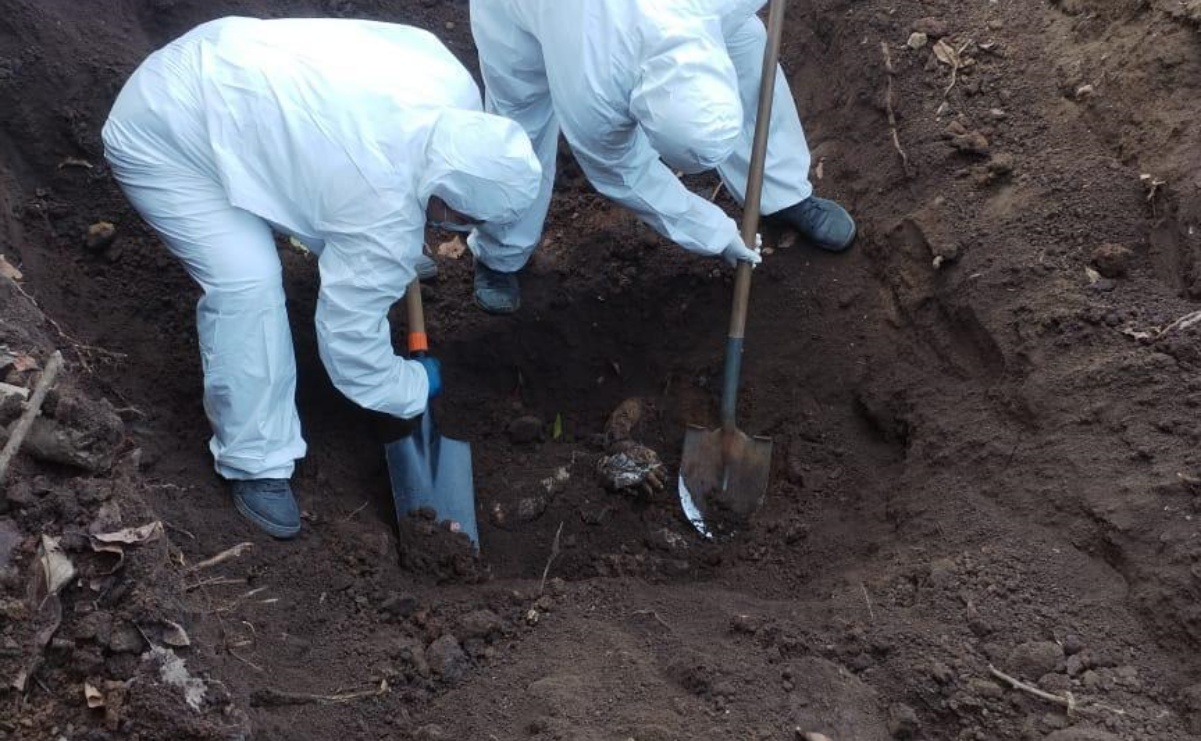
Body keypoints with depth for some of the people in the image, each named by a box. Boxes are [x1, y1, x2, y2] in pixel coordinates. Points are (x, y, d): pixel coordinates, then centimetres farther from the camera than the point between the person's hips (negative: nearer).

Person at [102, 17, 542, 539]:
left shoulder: (453, 86, -14)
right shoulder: (385, 216, -30)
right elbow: (350, 348, -18)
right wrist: (416, 389, 1)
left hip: (210, 64, 8)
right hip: (160, 136, -8)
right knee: (246, 282, -22)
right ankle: (255, 464, -6)